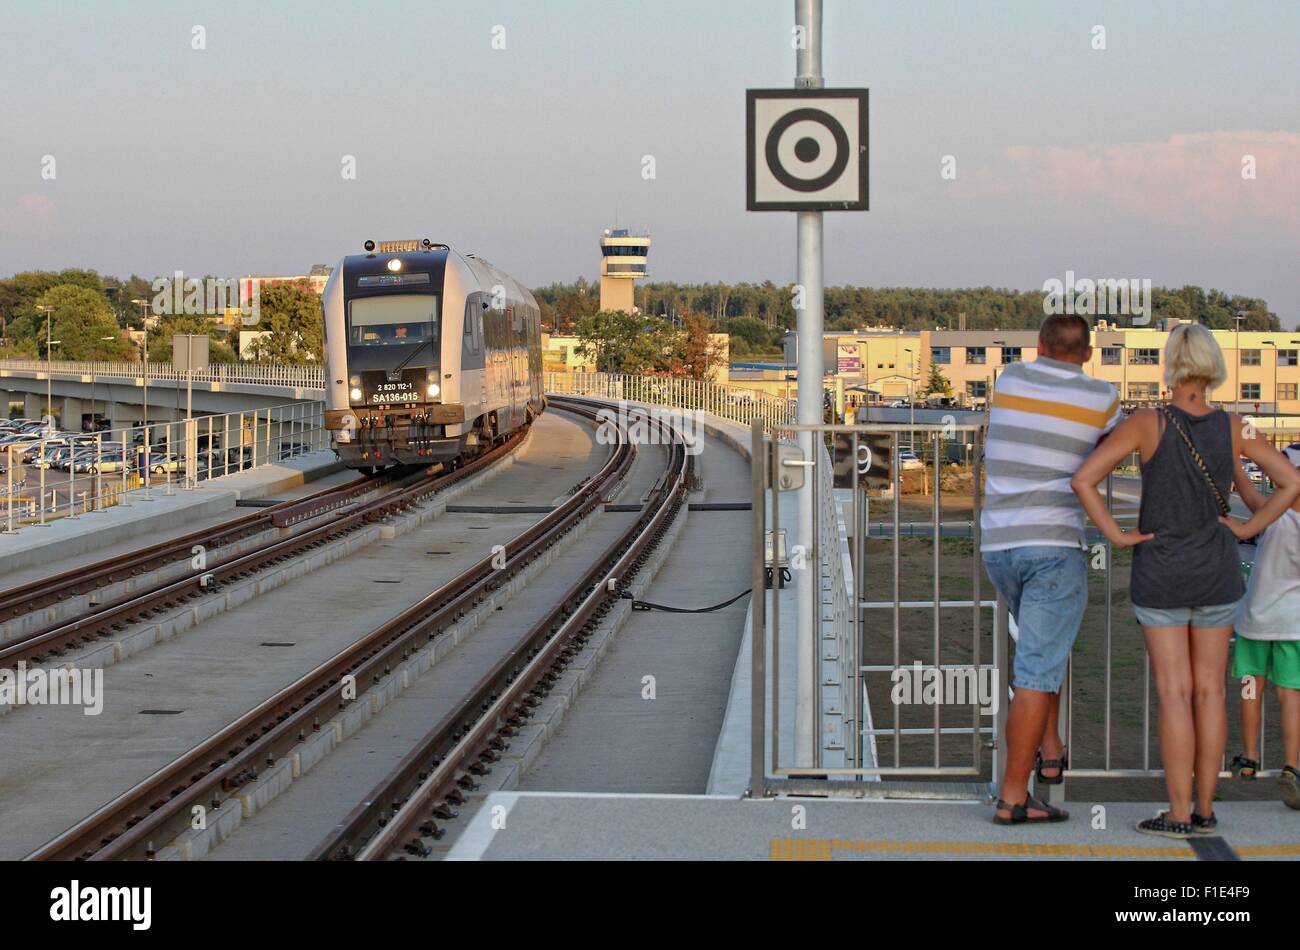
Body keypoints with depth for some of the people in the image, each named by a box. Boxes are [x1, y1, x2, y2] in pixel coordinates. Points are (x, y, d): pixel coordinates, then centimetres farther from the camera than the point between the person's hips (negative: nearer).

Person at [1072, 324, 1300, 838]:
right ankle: (1204, 810, 11)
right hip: (1215, 572, 3)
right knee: (1209, 690, 9)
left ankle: (1178, 815, -1)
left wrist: (1117, 536, -9)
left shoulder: (1146, 422, -15)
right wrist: (1246, 529, 2)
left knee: (1175, 693, -1)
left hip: (1160, 575, -3)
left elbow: (1082, 479, -21)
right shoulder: (1234, 428, -6)